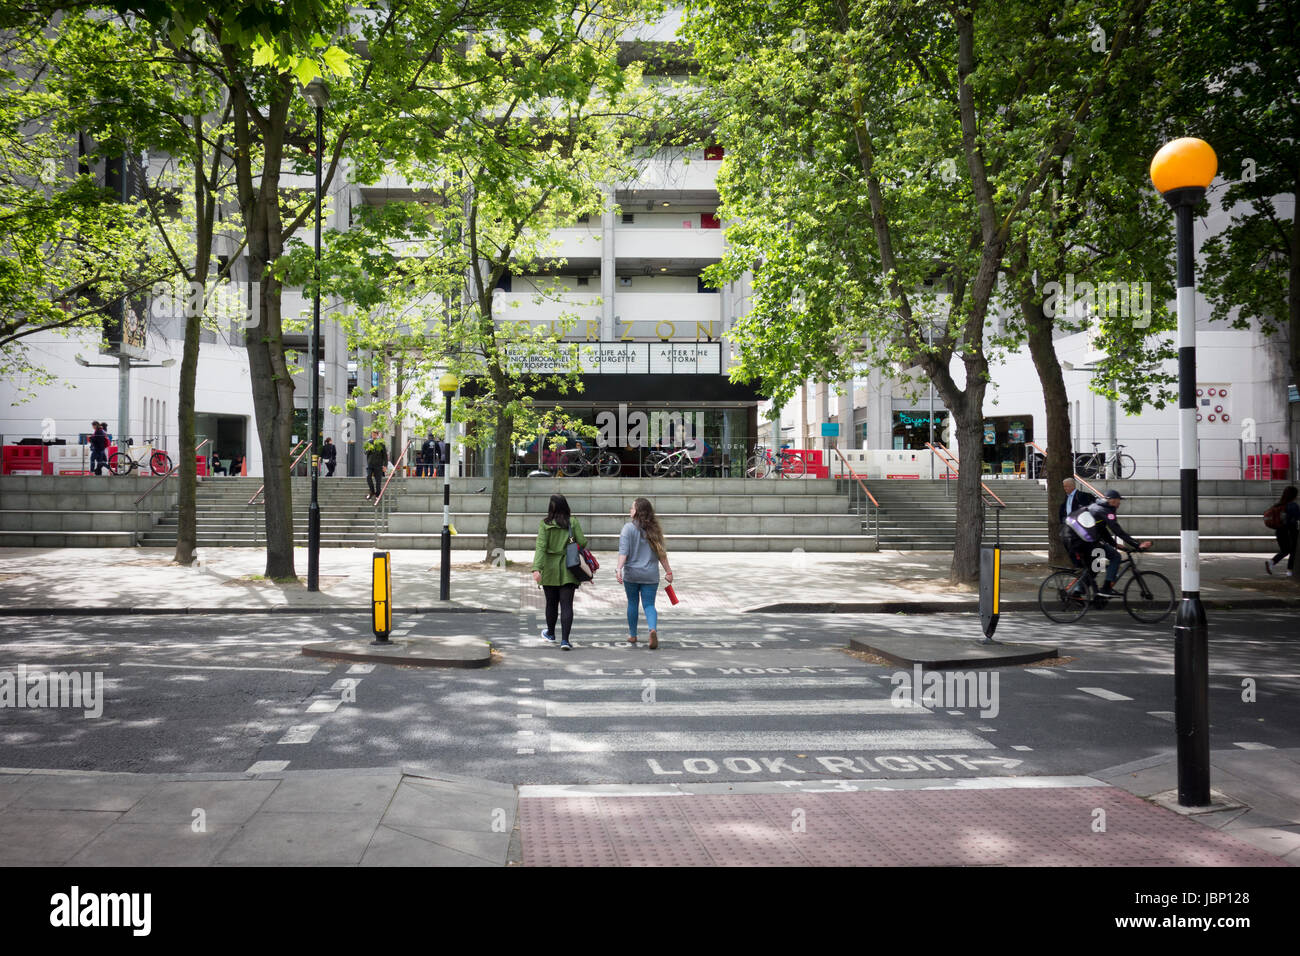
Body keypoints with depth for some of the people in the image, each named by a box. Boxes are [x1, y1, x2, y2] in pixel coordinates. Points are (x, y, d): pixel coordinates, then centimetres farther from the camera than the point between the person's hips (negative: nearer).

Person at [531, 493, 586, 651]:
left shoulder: (545, 524, -7)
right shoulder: (573, 522, -5)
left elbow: (540, 547, -15)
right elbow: (582, 543, -7)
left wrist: (536, 568, -21)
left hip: (550, 569, 0)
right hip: (568, 569, 0)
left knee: (551, 603, 17)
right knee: (566, 605, 0)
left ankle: (550, 634, 37)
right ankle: (565, 640, -10)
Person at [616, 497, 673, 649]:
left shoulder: (628, 528, -8)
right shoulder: (654, 529, 2)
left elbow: (623, 551, -18)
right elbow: (661, 552, 3)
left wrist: (619, 569, -24)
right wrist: (668, 571, 9)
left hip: (631, 574, -2)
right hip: (650, 575, 2)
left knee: (632, 603, 15)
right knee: (649, 605, 4)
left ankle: (632, 635, 26)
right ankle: (653, 629, -23)